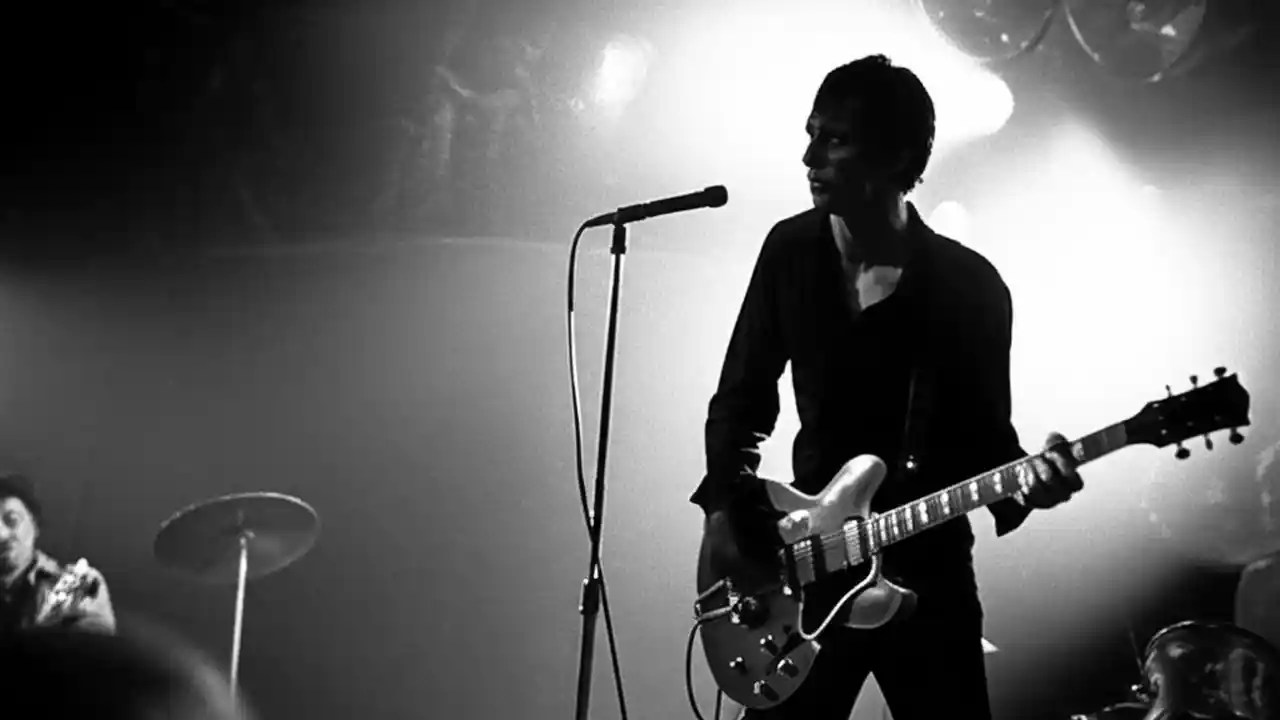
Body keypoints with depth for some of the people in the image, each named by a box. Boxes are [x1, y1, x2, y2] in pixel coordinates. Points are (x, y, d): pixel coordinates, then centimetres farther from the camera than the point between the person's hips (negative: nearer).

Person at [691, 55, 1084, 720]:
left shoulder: (969, 285, -10)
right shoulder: (790, 250, -2)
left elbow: (985, 433, -3)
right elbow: (741, 394, 7)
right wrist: (723, 505, -6)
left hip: (926, 571, -2)